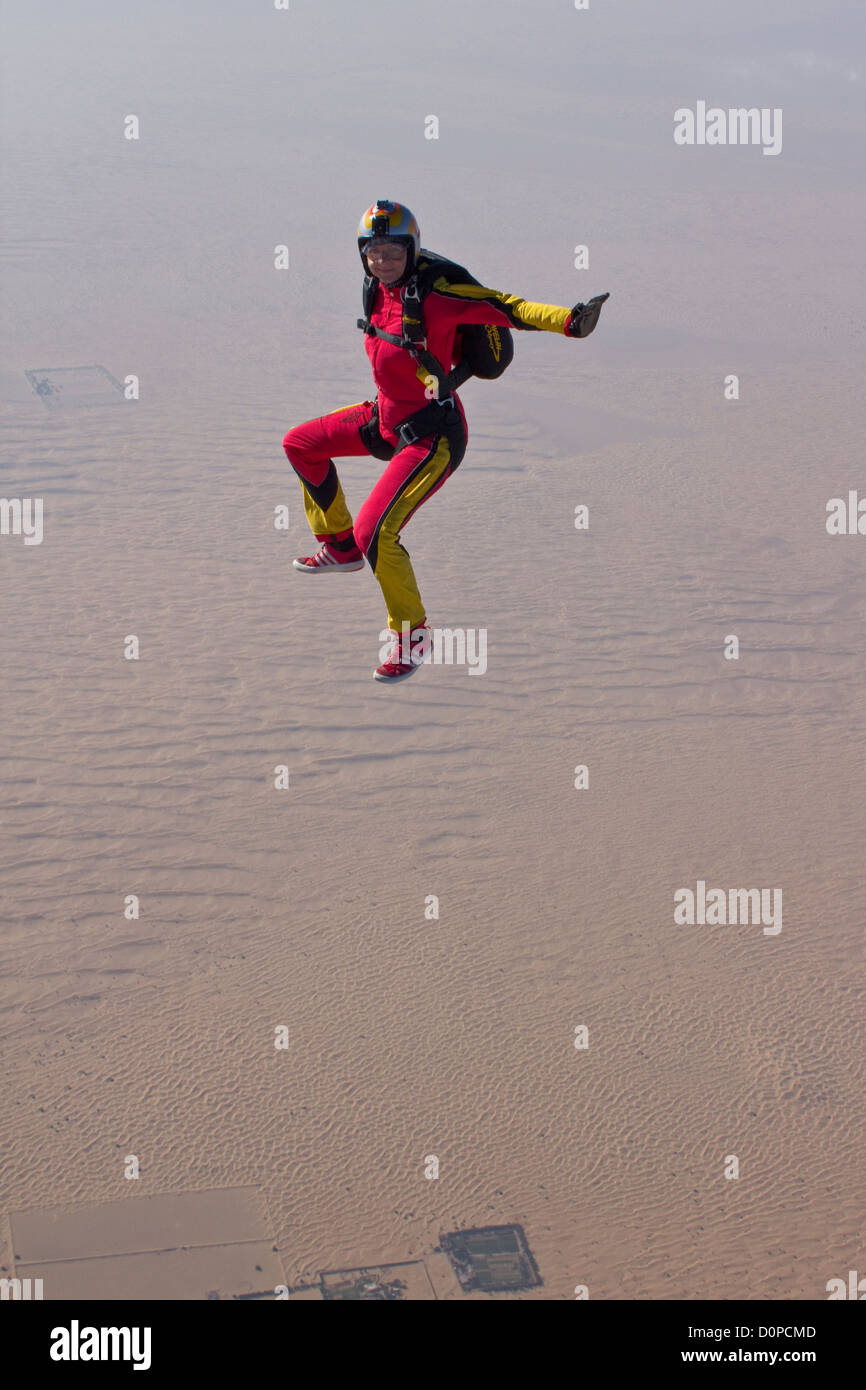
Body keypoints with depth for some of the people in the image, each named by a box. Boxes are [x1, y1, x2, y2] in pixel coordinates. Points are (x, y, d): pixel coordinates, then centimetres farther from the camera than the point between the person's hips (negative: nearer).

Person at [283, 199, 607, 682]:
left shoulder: (433, 297, -26)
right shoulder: (378, 291, -3)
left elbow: (505, 307, -33)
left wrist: (568, 320, -46)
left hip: (433, 438, -9)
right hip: (386, 417, 9)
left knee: (374, 533, -18)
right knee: (300, 445, 18)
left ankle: (414, 633, 4)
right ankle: (340, 547, 33)